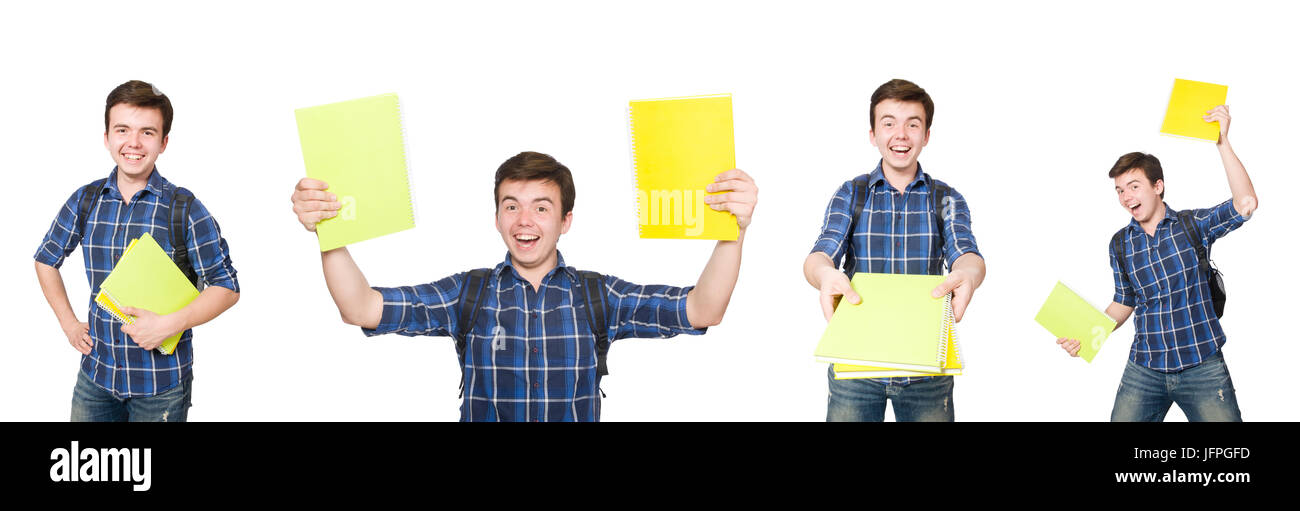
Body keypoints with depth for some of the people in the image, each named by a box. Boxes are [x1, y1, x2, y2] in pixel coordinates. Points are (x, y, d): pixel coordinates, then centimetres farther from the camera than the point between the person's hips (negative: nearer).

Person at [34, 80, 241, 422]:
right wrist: (69, 323, 9)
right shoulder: (85, 201, 2)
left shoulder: (185, 208, -9)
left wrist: (169, 324, -20)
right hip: (95, 375, 3)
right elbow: (46, 259, 18)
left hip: (162, 382, -3)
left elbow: (227, 287, -8)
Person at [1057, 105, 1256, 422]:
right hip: (1144, 371, 3)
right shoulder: (1120, 244, 8)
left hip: (1202, 369, -3)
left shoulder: (1192, 226, -1)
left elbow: (1245, 204, -16)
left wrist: (1223, 143, -22)